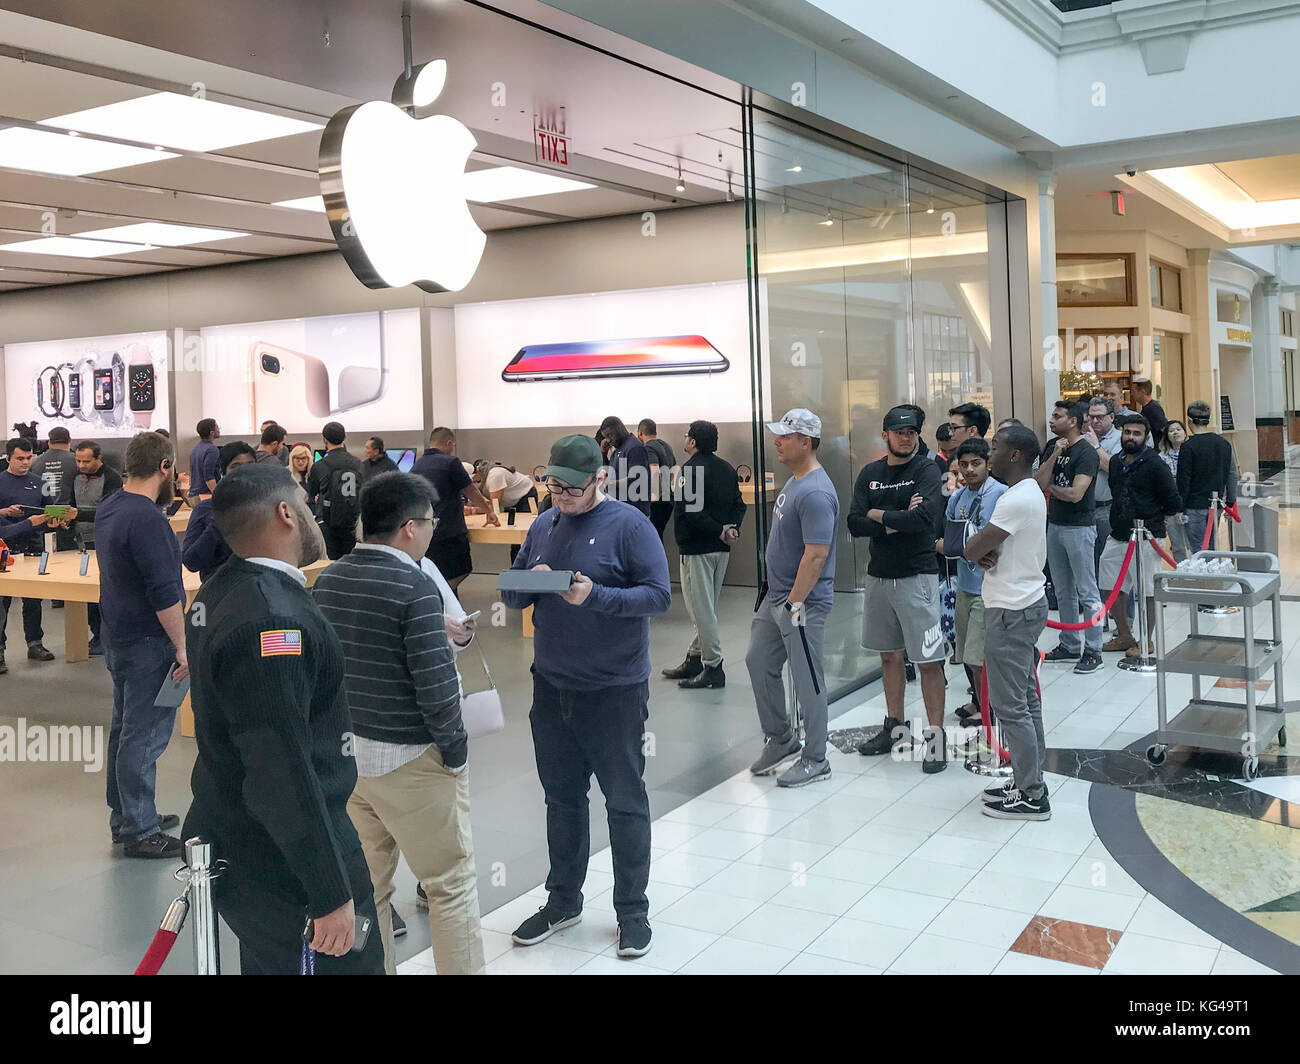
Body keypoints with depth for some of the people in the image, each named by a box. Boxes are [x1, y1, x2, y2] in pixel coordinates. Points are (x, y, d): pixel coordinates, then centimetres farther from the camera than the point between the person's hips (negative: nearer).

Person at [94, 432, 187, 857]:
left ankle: (125, 817, 31)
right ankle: (140, 832, 8)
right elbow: (165, 592, -25)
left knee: (125, 727, 19)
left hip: (117, 636, 10)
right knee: (145, 736, -1)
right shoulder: (147, 519, -24)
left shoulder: (109, 507, 7)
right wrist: (182, 646, -20)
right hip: (147, 643, -10)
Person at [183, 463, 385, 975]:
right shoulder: (271, 620, -27)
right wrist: (331, 894, -22)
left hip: (234, 837, 10)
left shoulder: (221, 589, 5)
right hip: (285, 866, -10)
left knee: (266, 962, 21)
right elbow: (282, 775, -28)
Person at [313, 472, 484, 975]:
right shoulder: (415, 587, -19)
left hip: (344, 750, 7)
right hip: (408, 759, -7)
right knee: (451, 883, 7)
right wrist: (454, 747, -8)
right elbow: (434, 684, -21)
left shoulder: (327, 579, 4)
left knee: (367, 885, 17)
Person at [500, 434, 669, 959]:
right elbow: (511, 594, 10)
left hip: (615, 690, -5)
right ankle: (563, 900, 32)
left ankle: (632, 910, 20)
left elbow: (659, 595, -16)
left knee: (625, 801, 7)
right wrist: (530, 583, -13)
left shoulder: (628, 524, -11)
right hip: (551, 686, 6)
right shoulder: (542, 526, 7)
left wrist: (595, 596, -28)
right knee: (561, 797, 17)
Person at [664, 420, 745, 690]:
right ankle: (694, 659, 26)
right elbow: (739, 504, 11)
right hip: (721, 549, 9)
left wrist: (721, 531, -16)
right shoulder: (726, 469, 12)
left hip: (696, 549, -9)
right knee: (706, 607, 16)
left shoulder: (691, 469, -15)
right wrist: (732, 528, -3)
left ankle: (713, 667, 0)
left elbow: (691, 512, -23)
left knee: (701, 609, -2)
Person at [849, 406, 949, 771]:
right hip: (879, 576, 5)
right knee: (889, 655, 15)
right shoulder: (870, 474, 7)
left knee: (928, 660, -4)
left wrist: (878, 515, -11)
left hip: (916, 576, -5)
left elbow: (925, 518, -23)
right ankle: (895, 727, 28)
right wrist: (898, 521, -15)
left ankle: (935, 735, 4)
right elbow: (854, 524, -3)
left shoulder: (927, 470, -7)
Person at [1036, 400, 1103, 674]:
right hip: (1055, 525, 8)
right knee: (1064, 592, 15)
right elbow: (1039, 482, -2)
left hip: (1079, 527, -8)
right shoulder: (1052, 446, 9)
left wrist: (1050, 487, -4)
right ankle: (1069, 646, 25)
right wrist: (1055, 456, -13)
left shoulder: (1086, 452, -14)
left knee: (1087, 592, -3)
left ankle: (1093, 650, 2)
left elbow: (1075, 494, -22)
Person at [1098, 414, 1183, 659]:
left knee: (1147, 592, 3)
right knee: (1112, 589, 10)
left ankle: (1147, 641, 14)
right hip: (1117, 537, 7)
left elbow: (1174, 504, -8)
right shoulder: (1117, 464, 9)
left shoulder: (1155, 466, -10)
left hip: (1145, 539, -7)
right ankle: (1124, 636, 24)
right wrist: (1119, 519, 13)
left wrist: (1152, 518, 3)